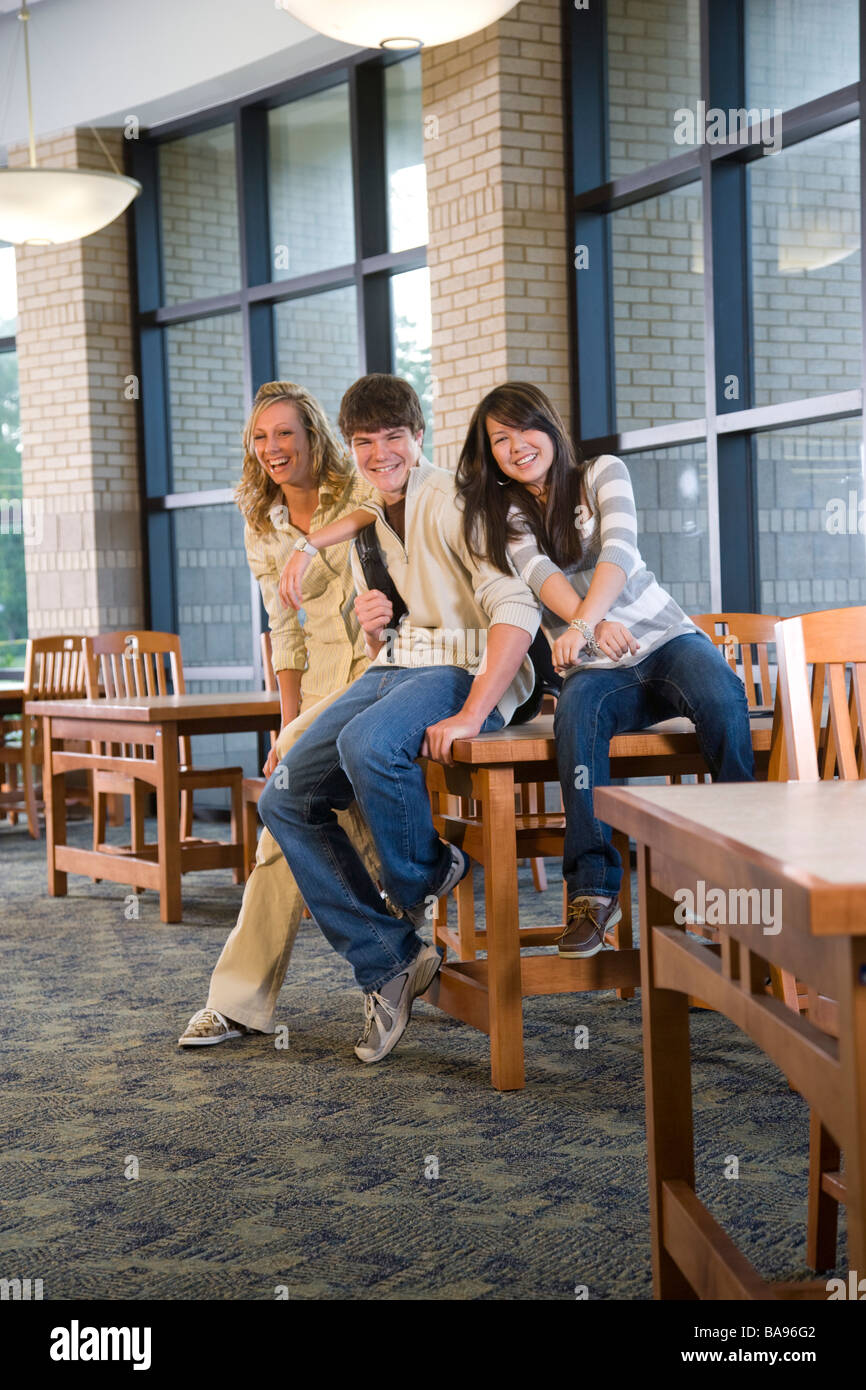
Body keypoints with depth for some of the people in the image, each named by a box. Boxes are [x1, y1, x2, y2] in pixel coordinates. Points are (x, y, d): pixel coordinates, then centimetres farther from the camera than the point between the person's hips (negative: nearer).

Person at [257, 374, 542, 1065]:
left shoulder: (451, 502, -7)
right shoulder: (368, 528, 20)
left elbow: (517, 609, -19)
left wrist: (470, 716, -27)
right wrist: (372, 629, 2)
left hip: (466, 669, -8)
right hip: (392, 670, 8)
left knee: (367, 745, -38)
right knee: (285, 799, -6)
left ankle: (427, 882, -9)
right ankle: (388, 959, -3)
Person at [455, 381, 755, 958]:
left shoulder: (603, 473, 5)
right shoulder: (500, 515, 7)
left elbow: (618, 552, -14)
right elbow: (540, 574, -13)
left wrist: (582, 621, -35)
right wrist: (594, 626, -35)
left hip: (668, 639, 0)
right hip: (598, 670, 0)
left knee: (721, 698, -33)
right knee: (577, 708, -36)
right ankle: (593, 888, -36)